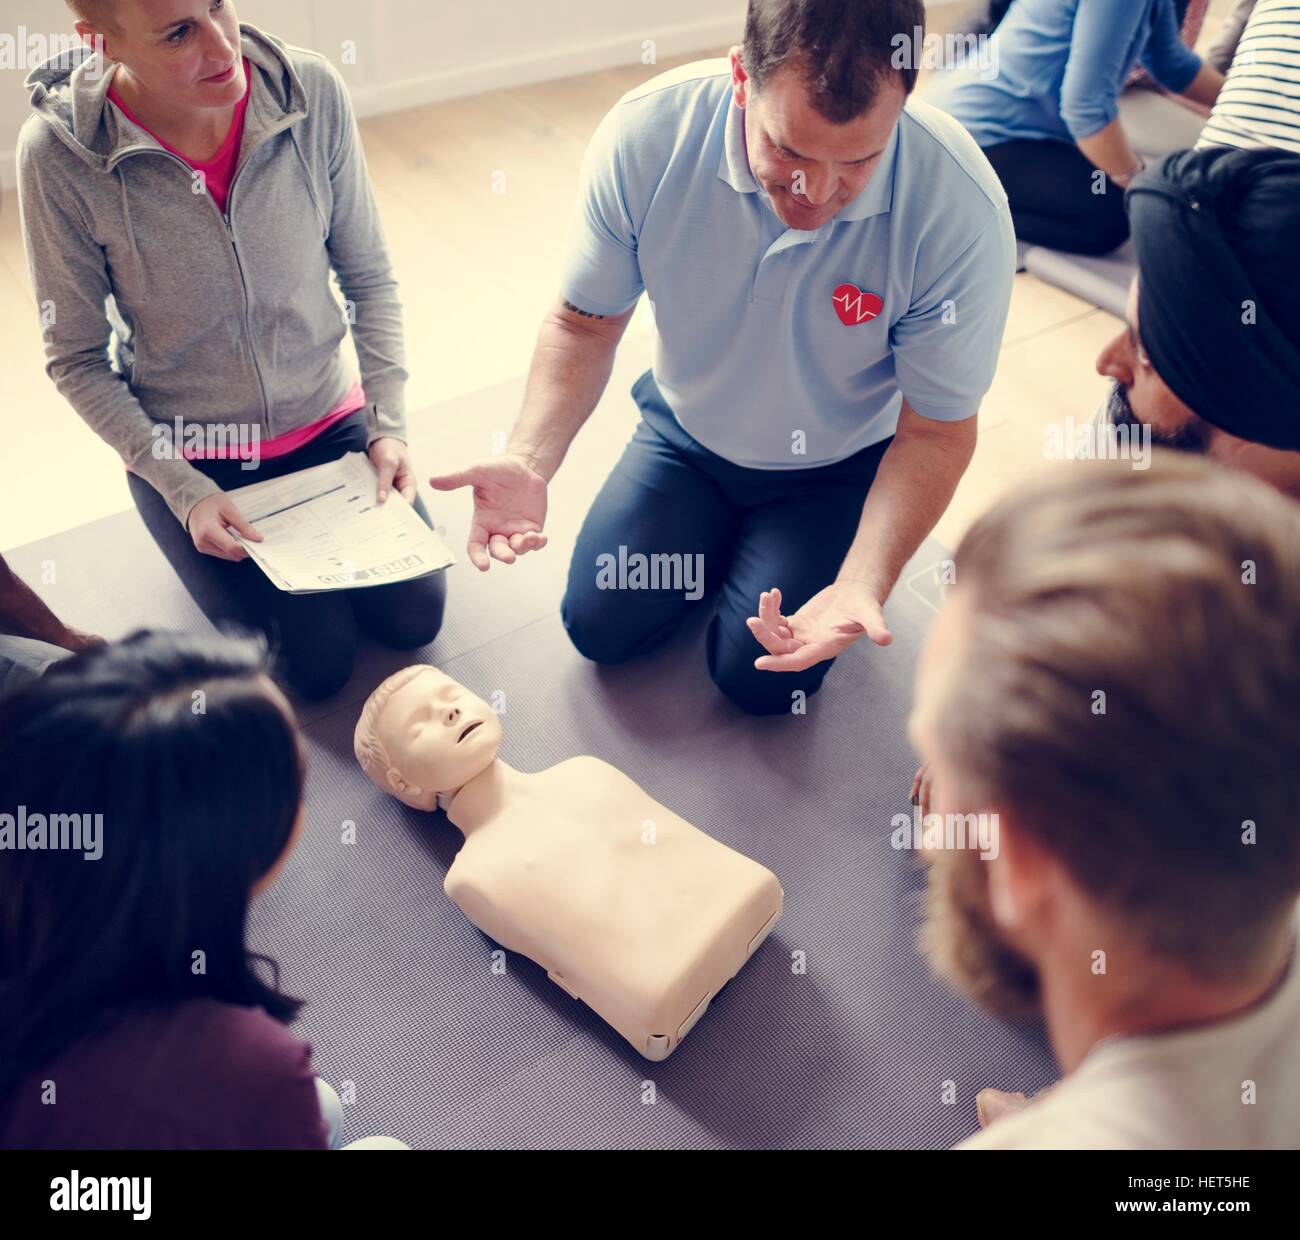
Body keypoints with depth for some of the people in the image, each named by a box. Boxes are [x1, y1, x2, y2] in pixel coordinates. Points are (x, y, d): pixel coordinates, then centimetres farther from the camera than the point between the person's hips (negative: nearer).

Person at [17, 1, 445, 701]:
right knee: (316, 664, -4)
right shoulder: (58, 153, -21)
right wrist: (182, 491, -17)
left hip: (327, 421, 2)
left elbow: (368, 277, -4)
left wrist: (389, 422, -12)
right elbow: (77, 359, -11)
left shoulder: (311, 92, -16)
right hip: (188, 458, -2)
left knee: (412, 618, 1)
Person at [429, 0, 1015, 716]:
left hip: (836, 468, -2)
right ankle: (721, 536, 29)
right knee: (599, 625, 1)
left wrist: (863, 585, -37)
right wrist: (530, 459, -30)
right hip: (686, 433, 3)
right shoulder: (647, 132, -27)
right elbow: (585, 322, -13)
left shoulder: (963, 210, -32)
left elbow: (935, 431, -21)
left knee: (756, 678, -8)